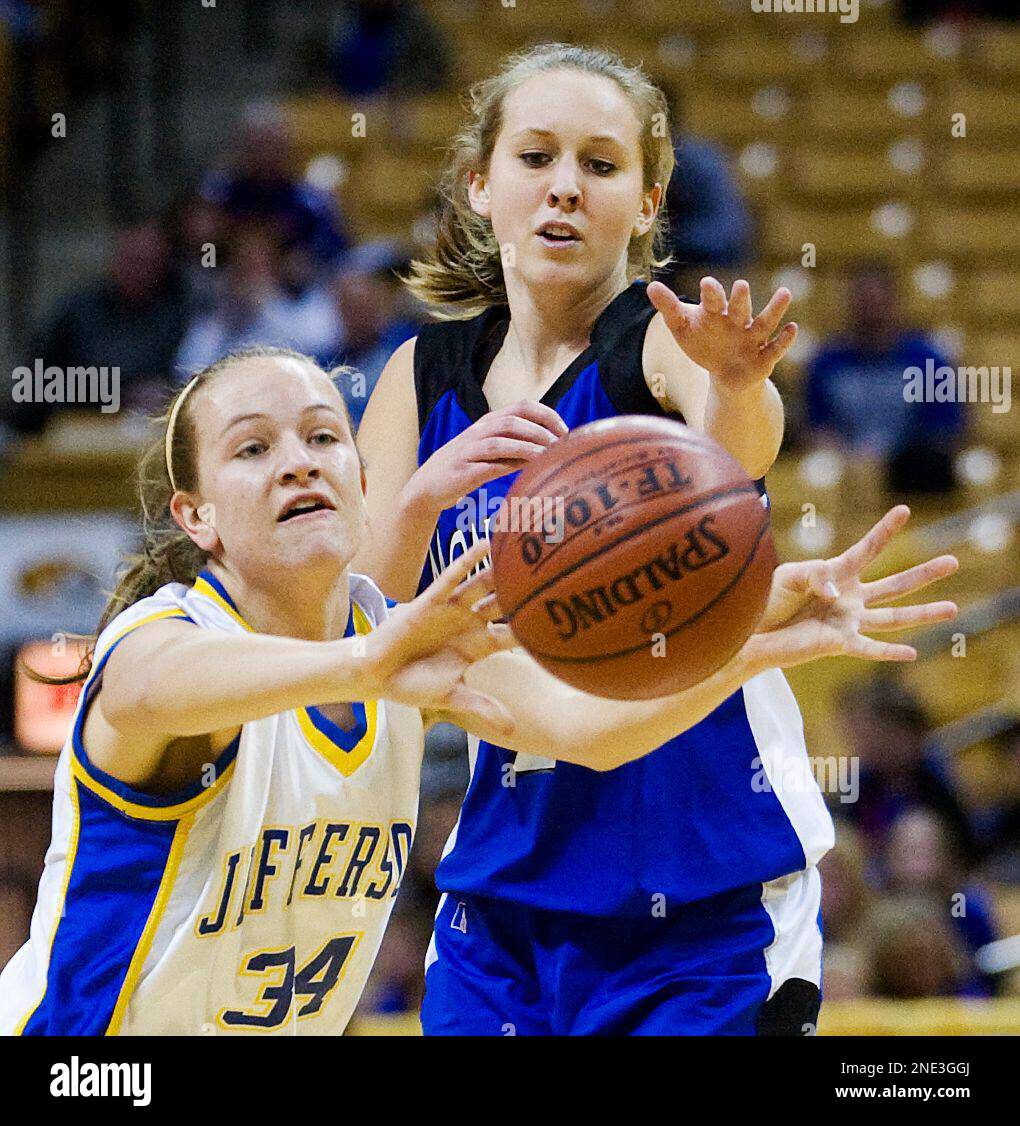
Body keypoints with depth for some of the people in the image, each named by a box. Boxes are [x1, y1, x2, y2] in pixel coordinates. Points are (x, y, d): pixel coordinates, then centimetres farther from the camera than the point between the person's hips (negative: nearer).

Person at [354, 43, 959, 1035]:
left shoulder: (666, 339, -7)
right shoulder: (422, 378, 6)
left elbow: (741, 447, -32)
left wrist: (736, 385, -56)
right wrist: (423, 496, -21)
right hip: (501, 892, 4)